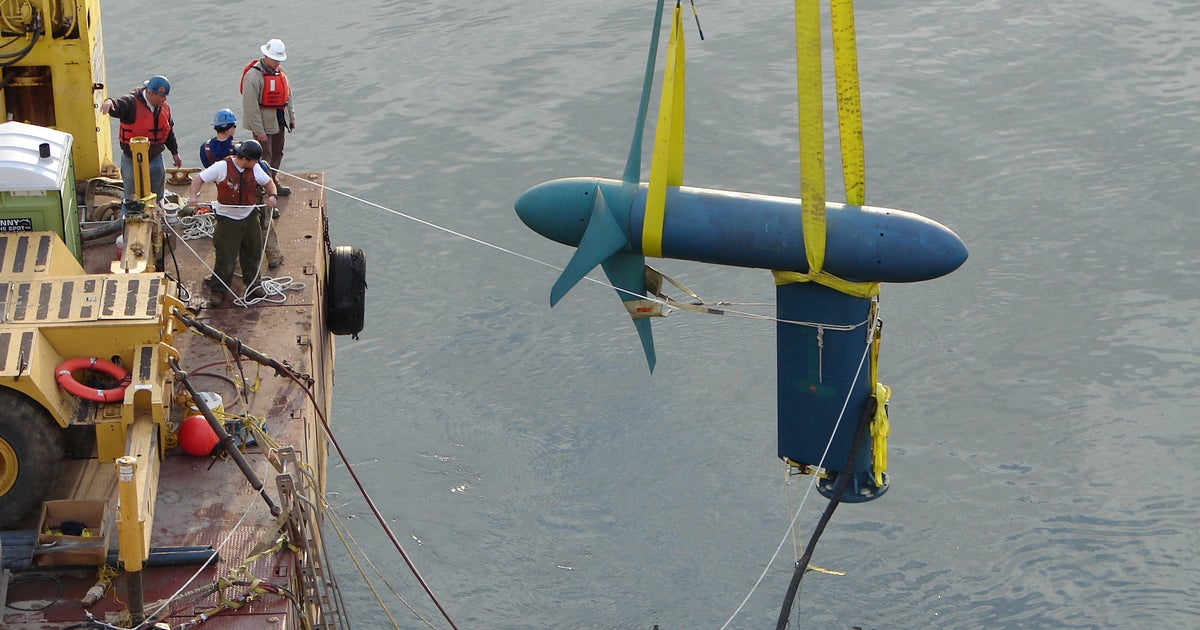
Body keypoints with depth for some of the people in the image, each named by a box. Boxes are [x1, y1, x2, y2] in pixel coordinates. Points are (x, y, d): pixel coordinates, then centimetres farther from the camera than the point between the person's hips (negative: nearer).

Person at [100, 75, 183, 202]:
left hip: (155, 158, 5)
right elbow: (118, 106, -40)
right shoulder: (131, 103, -19)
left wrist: (174, 152, 21)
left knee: (157, 197, 15)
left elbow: (169, 131, 16)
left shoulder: (164, 107, 2)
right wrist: (109, 102, -65)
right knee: (132, 198, 5)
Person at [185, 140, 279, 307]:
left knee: (252, 252, 16)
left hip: (250, 217, 5)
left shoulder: (255, 169, -1)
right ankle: (218, 291, 8)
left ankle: (253, 284, 35)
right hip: (228, 218, -5)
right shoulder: (222, 167, -15)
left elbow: (268, 182, 14)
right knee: (225, 257, -4)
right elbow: (199, 179, -8)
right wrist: (193, 196, -24)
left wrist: (272, 195, -7)